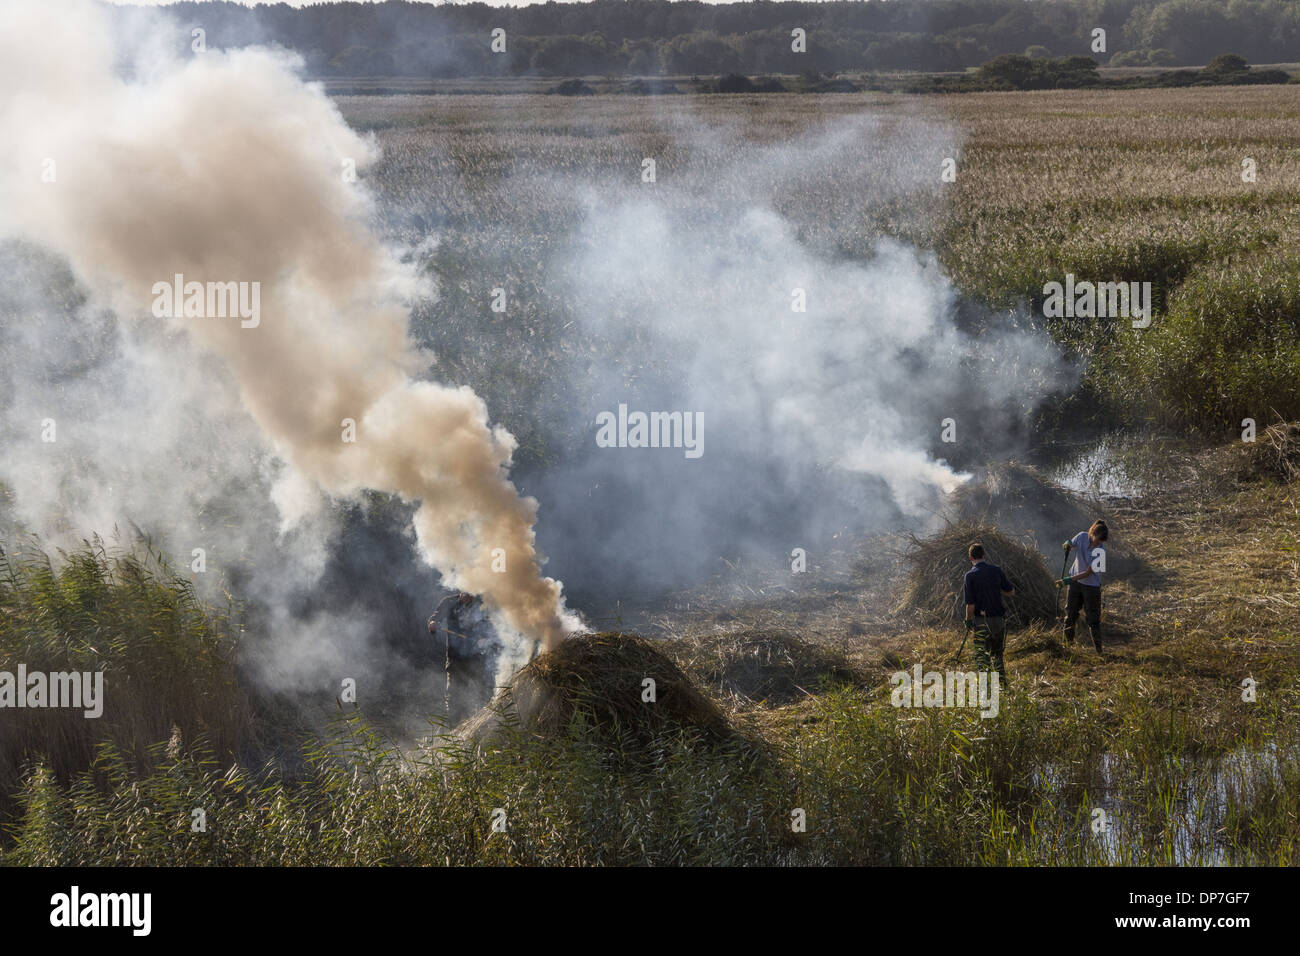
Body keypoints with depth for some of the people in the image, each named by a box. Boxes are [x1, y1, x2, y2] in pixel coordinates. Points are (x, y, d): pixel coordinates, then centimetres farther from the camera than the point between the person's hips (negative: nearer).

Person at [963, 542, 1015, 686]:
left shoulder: (970, 575, -10)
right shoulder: (996, 570, 1)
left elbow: (970, 604, -12)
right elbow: (1011, 592, 9)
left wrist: (968, 621, 2)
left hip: (981, 621, -4)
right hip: (999, 618, 4)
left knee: (981, 654, 2)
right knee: (997, 652, 19)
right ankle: (1002, 681, 17)